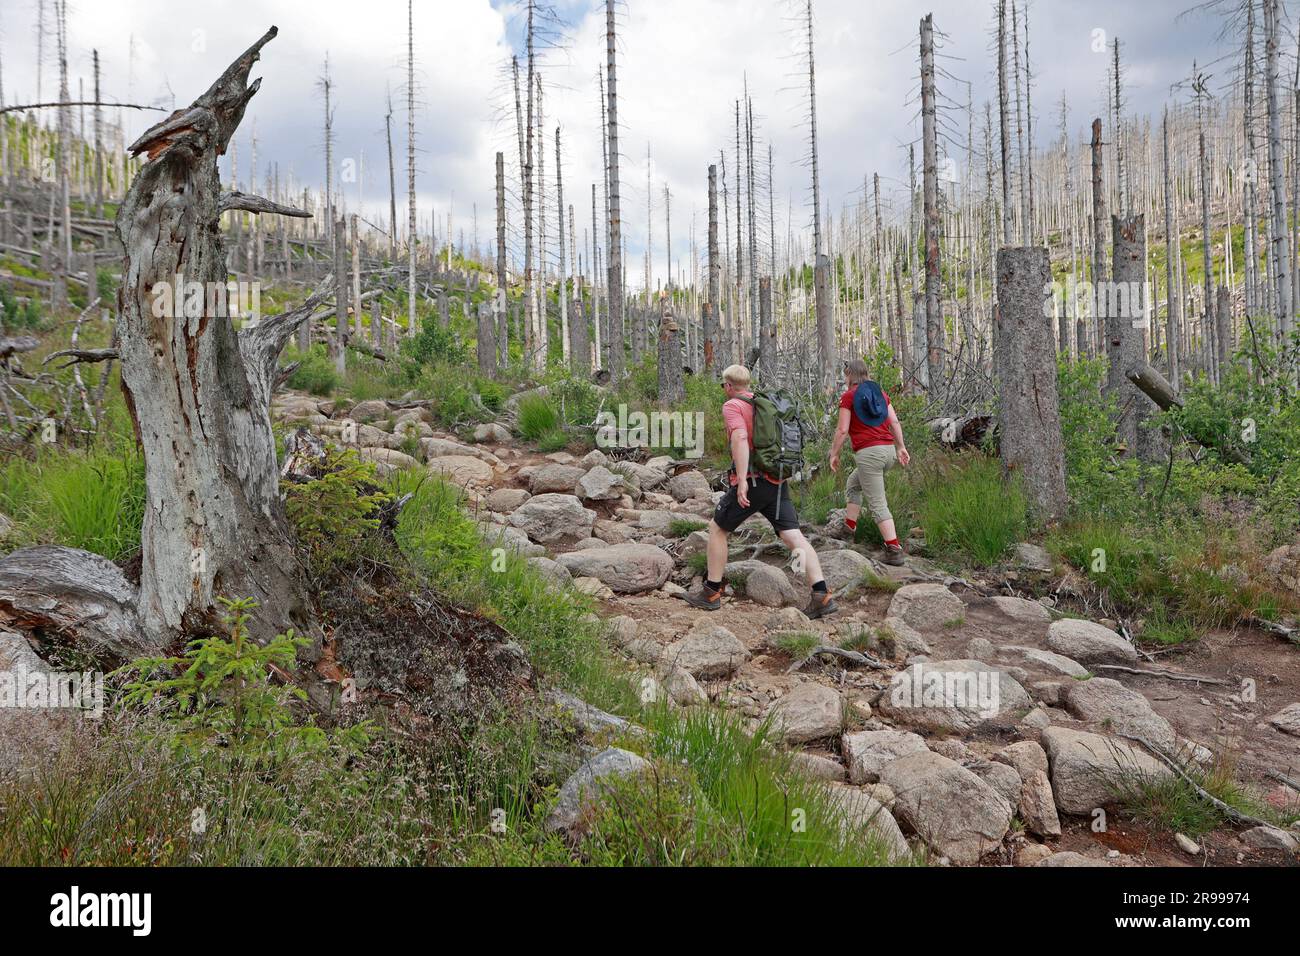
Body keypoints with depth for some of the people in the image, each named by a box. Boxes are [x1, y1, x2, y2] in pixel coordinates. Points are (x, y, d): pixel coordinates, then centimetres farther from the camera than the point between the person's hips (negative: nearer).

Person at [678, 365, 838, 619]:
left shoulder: (732, 405, -4)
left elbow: (740, 438, -21)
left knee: (717, 529, 13)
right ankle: (822, 596, -16)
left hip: (751, 482, -6)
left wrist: (742, 480, -28)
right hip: (778, 483, 6)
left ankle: (711, 592, 18)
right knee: (794, 537, -2)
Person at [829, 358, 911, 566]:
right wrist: (901, 447, 13)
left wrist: (834, 454, 3)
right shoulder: (880, 393, 15)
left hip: (868, 453, -7)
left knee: (878, 505, -5)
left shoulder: (848, 396, -2)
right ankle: (849, 526, 32)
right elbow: (895, 422, 9)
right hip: (889, 450, 7)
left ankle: (894, 551, -11)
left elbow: (842, 430, -7)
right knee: (853, 483, 29)